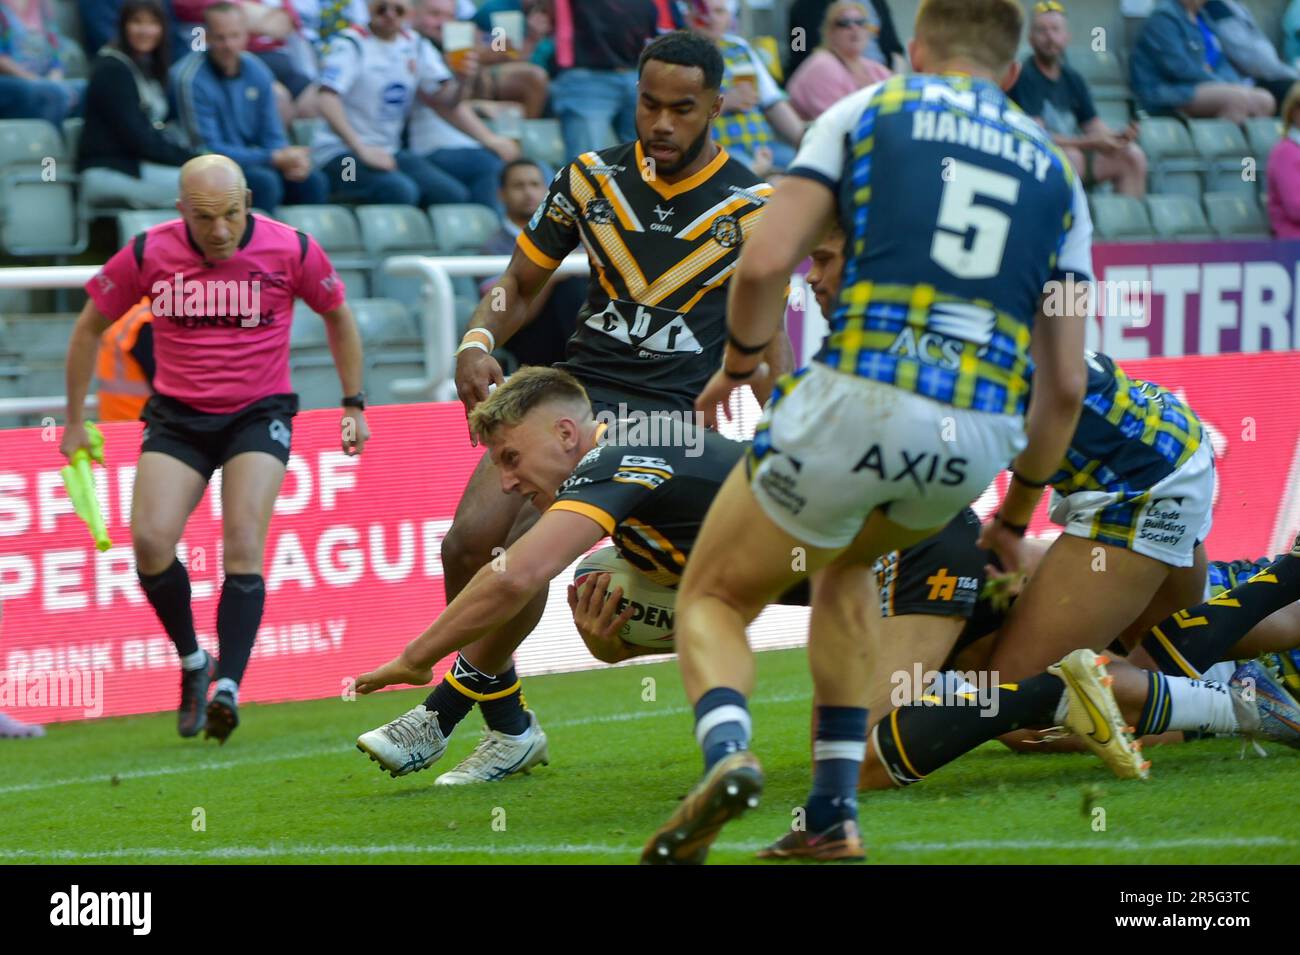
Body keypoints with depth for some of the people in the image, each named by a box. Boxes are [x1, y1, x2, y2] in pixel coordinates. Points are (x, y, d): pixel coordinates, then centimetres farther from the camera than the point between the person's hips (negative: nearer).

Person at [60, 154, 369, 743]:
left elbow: (338, 317, 10)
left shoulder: (292, 250, -9)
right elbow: (90, 326, 7)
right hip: (177, 416, 1)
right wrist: (74, 420, 9)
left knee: (242, 549, -19)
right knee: (150, 541, -17)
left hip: (260, 413, -1)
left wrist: (354, 405, 10)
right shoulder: (146, 254, -8)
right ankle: (191, 662, 7)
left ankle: (227, 687, -24)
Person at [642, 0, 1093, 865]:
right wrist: (1015, 519, 28)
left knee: (713, 599, 16)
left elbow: (765, 264, -1)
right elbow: (1066, 384, 15)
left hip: (856, 404, -4)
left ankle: (727, 751, -18)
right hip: (979, 442, 4)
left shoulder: (865, 113, 11)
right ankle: (834, 818, 23)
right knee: (844, 563, 34)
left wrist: (740, 364, 18)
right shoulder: (1056, 174, 19)